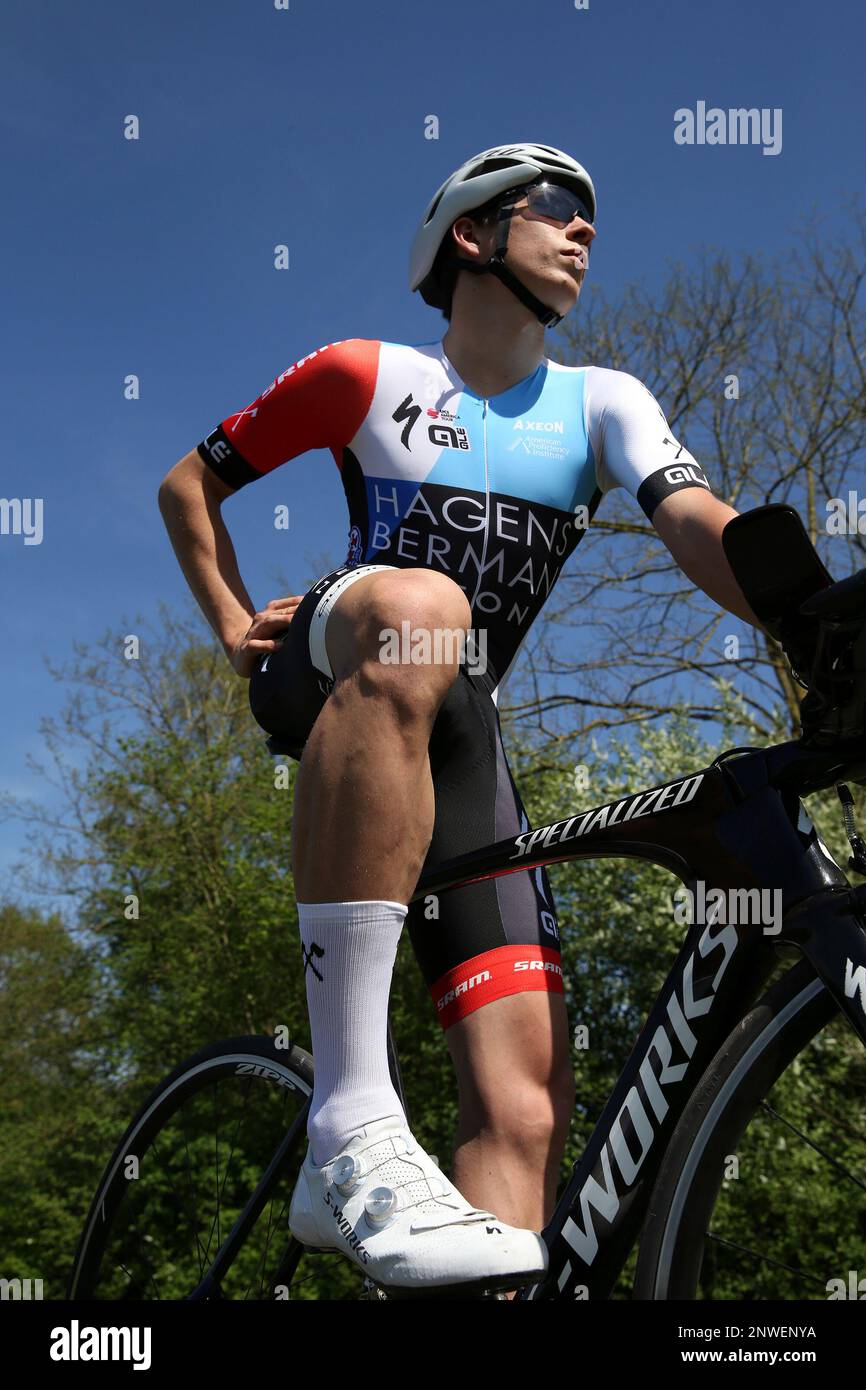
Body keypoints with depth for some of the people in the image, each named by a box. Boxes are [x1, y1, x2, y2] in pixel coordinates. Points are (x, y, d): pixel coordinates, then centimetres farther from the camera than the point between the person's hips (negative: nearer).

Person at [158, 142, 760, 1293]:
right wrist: (237, 630, 0)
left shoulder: (601, 402, 5)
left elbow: (696, 521, -15)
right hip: (328, 689, -3)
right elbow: (190, 483, 12)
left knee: (527, 1110, -17)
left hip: (458, 735, 3)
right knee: (419, 607, -42)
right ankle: (352, 1130, -46)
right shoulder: (370, 374, 1)